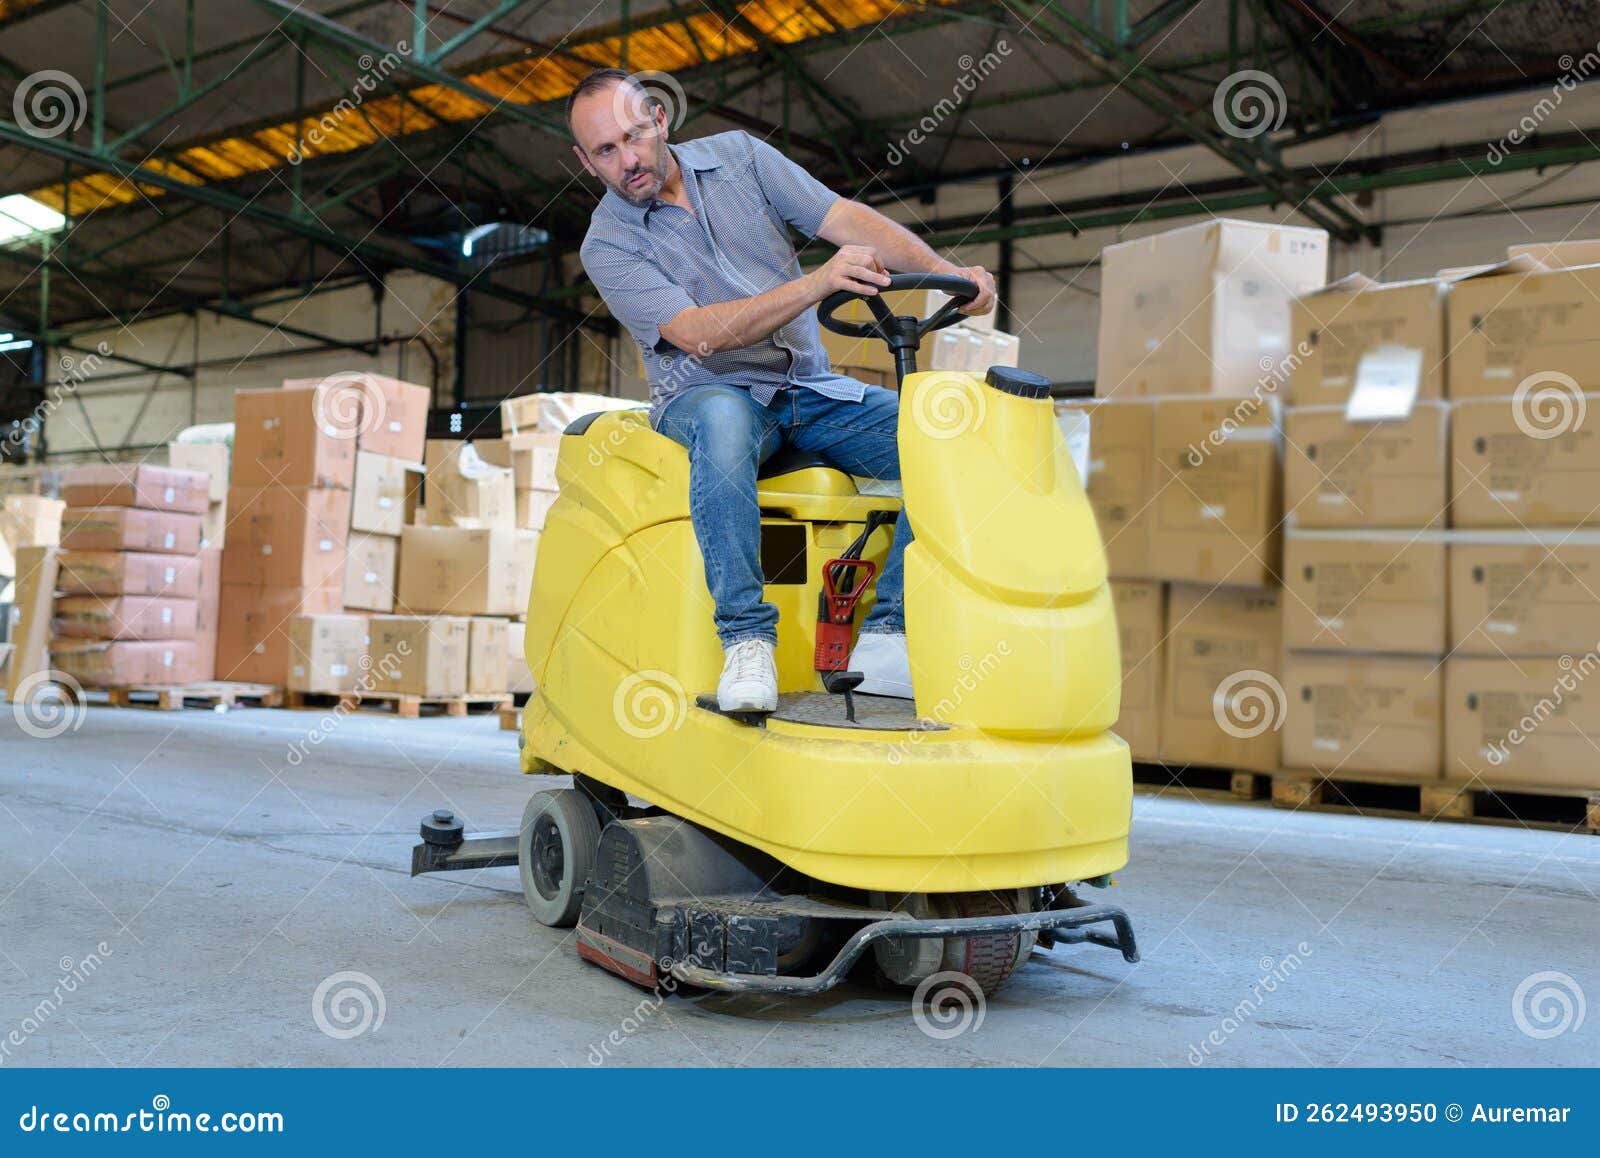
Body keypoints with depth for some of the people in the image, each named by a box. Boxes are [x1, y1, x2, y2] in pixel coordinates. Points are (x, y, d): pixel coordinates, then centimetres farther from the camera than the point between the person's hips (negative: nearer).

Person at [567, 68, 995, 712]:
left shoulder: (738, 156, 6)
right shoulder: (608, 246, -5)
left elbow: (847, 219, -2)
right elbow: (697, 333, -20)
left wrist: (942, 270, -19)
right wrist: (817, 284, -33)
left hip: (812, 389, 4)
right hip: (711, 393, -4)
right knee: (724, 418, -41)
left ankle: (884, 637, -18)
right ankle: (746, 637, -35)